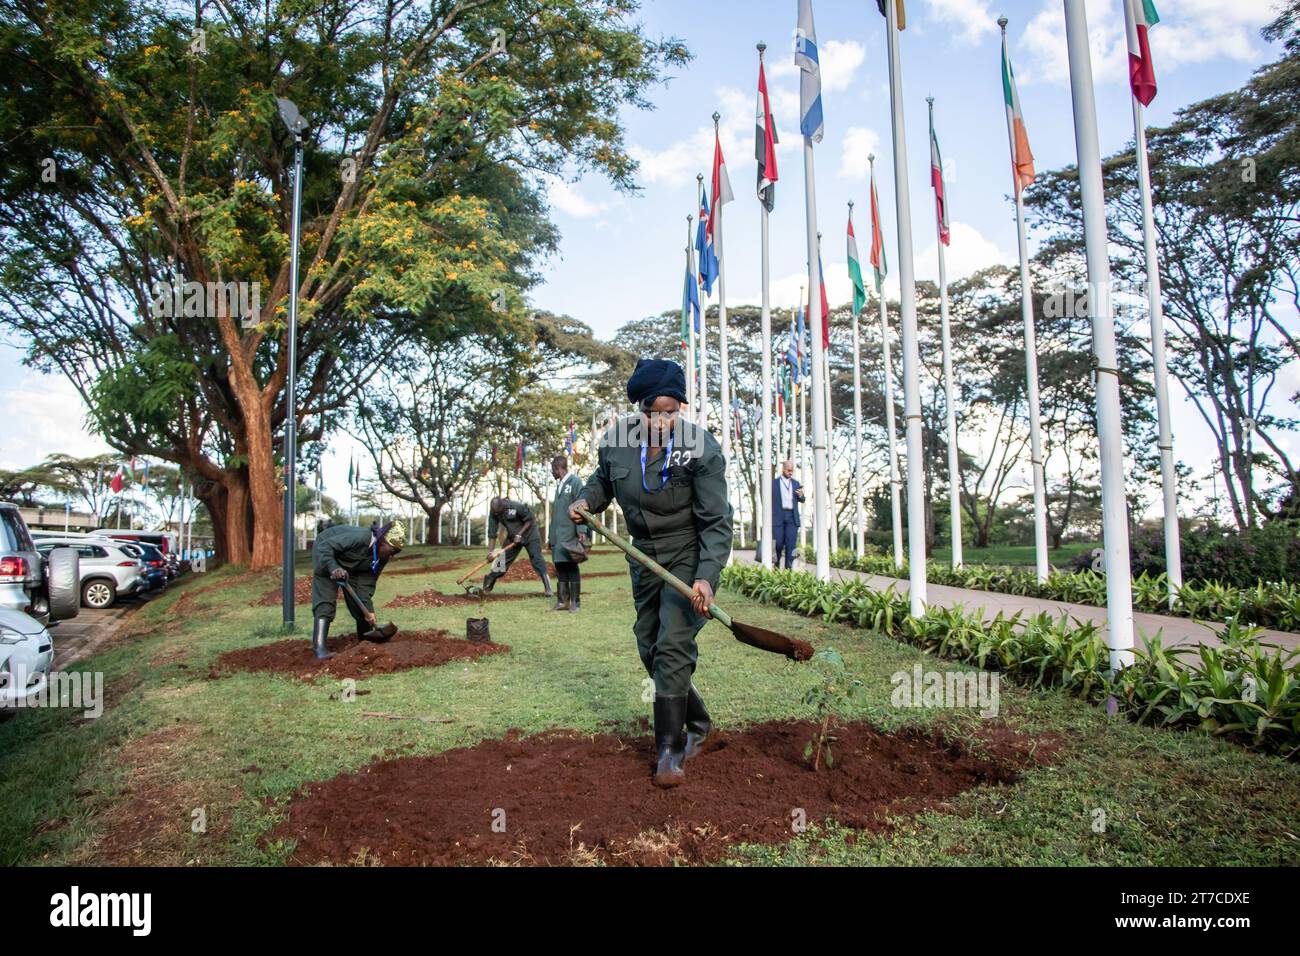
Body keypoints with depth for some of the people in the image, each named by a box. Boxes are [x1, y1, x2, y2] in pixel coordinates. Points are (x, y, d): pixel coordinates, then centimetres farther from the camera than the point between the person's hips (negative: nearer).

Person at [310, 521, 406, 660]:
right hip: (326, 557, -6)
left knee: (359, 602, 1)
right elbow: (324, 547, -37)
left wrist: (368, 610, -22)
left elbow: (367, 583, -13)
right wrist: (333, 568, -53)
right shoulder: (359, 537, -38)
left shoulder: (381, 558, -15)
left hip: (350, 566, 6)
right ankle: (318, 646, -23)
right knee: (325, 600, -20)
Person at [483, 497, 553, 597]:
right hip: (512, 537, 5)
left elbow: (530, 520, -18)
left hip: (529, 534, -4)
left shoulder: (516, 507, -31)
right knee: (503, 560, 4)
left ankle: (548, 588, -14)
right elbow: (492, 532, -14)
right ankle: (487, 586, 15)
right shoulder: (493, 512, -16)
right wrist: (490, 550, -20)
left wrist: (519, 534, -23)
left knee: (537, 560, -13)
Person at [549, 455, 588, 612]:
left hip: (569, 535, -8)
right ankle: (562, 601, 13)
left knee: (572, 568, -3)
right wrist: (550, 534, 18)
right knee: (560, 568, 8)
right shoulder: (559, 485, 19)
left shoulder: (575, 482, -6)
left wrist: (582, 531, -20)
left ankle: (575, 603, 2)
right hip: (557, 536, 8)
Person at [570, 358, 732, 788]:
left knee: (673, 646, -16)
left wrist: (706, 577, -31)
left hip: (690, 555, -6)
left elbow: (717, 521, -21)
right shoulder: (616, 440, -9)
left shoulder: (701, 448, -21)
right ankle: (697, 725, 33)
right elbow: (603, 477, 16)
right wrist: (586, 500, -3)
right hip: (644, 556, 6)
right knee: (650, 648, 13)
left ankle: (670, 750, -2)